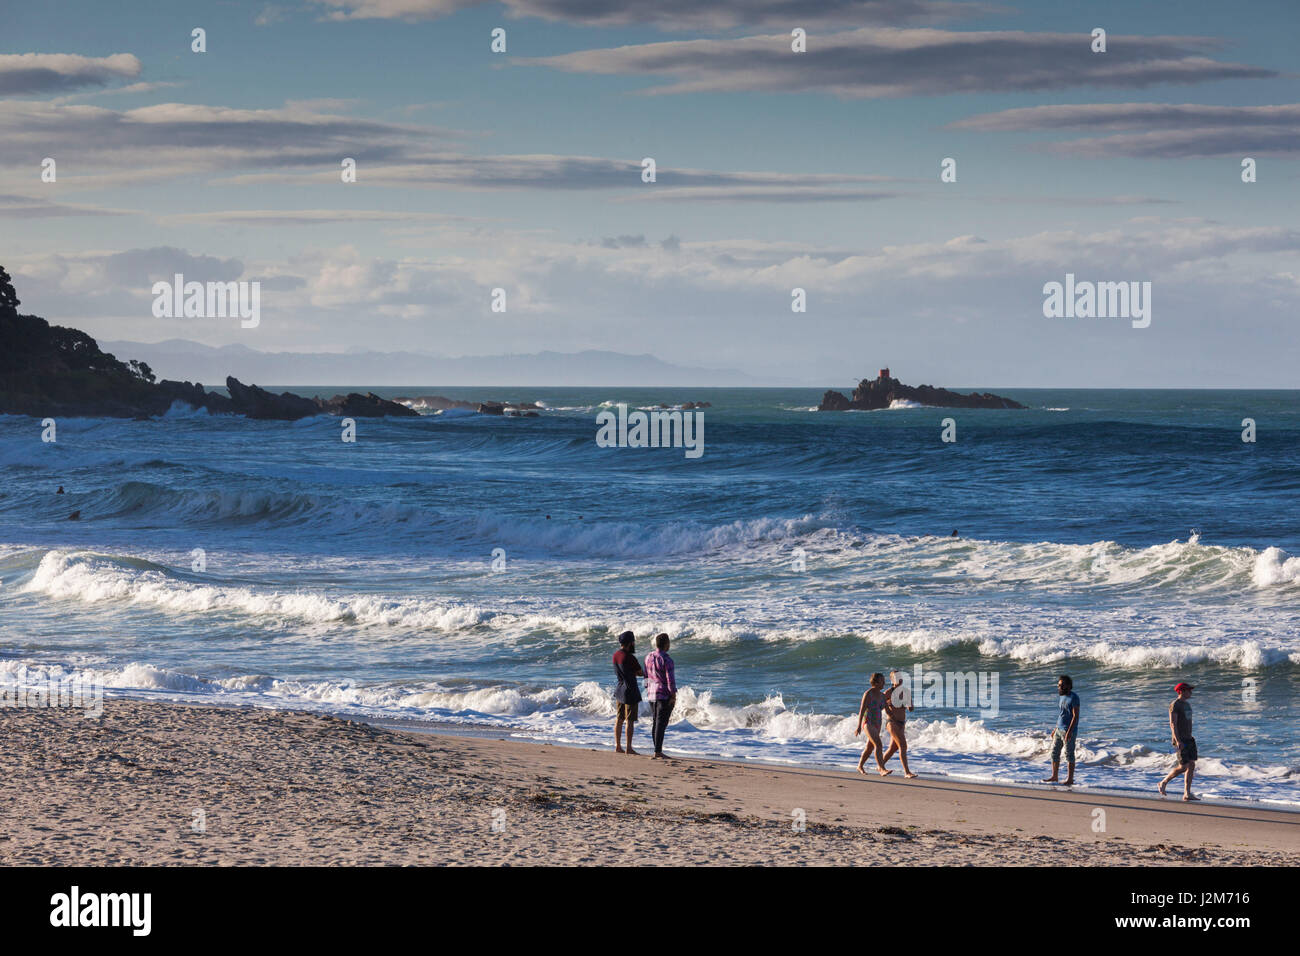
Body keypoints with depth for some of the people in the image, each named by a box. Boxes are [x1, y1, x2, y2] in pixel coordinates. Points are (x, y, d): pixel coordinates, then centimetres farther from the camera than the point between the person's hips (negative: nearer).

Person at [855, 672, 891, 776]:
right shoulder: (868, 694, -17)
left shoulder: (882, 695, 5)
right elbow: (862, 710, -18)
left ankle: (860, 766, 39)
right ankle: (882, 770, -28)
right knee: (878, 745, -23)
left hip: (877, 724, 8)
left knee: (870, 748, 18)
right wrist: (859, 727, -21)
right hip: (868, 723, -8)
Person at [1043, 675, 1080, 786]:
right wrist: (1055, 729, 20)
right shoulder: (1061, 696, 13)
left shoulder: (1073, 698, -13)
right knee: (1054, 753, 10)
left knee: (1069, 755, -4)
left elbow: (1075, 716, -17)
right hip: (1059, 729, 9)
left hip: (1069, 731, -9)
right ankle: (1054, 777, 19)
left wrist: (1069, 731, -24)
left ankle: (1070, 779, 1)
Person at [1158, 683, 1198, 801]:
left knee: (1191, 765, 0)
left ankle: (1187, 794, -1)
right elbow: (1172, 724, -19)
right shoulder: (1175, 705, -12)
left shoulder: (1186, 704, 15)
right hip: (1180, 740, -9)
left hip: (1189, 739, 9)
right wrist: (1178, 741, -27)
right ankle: (1163, 783, 9)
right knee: (1183, 767, -10)